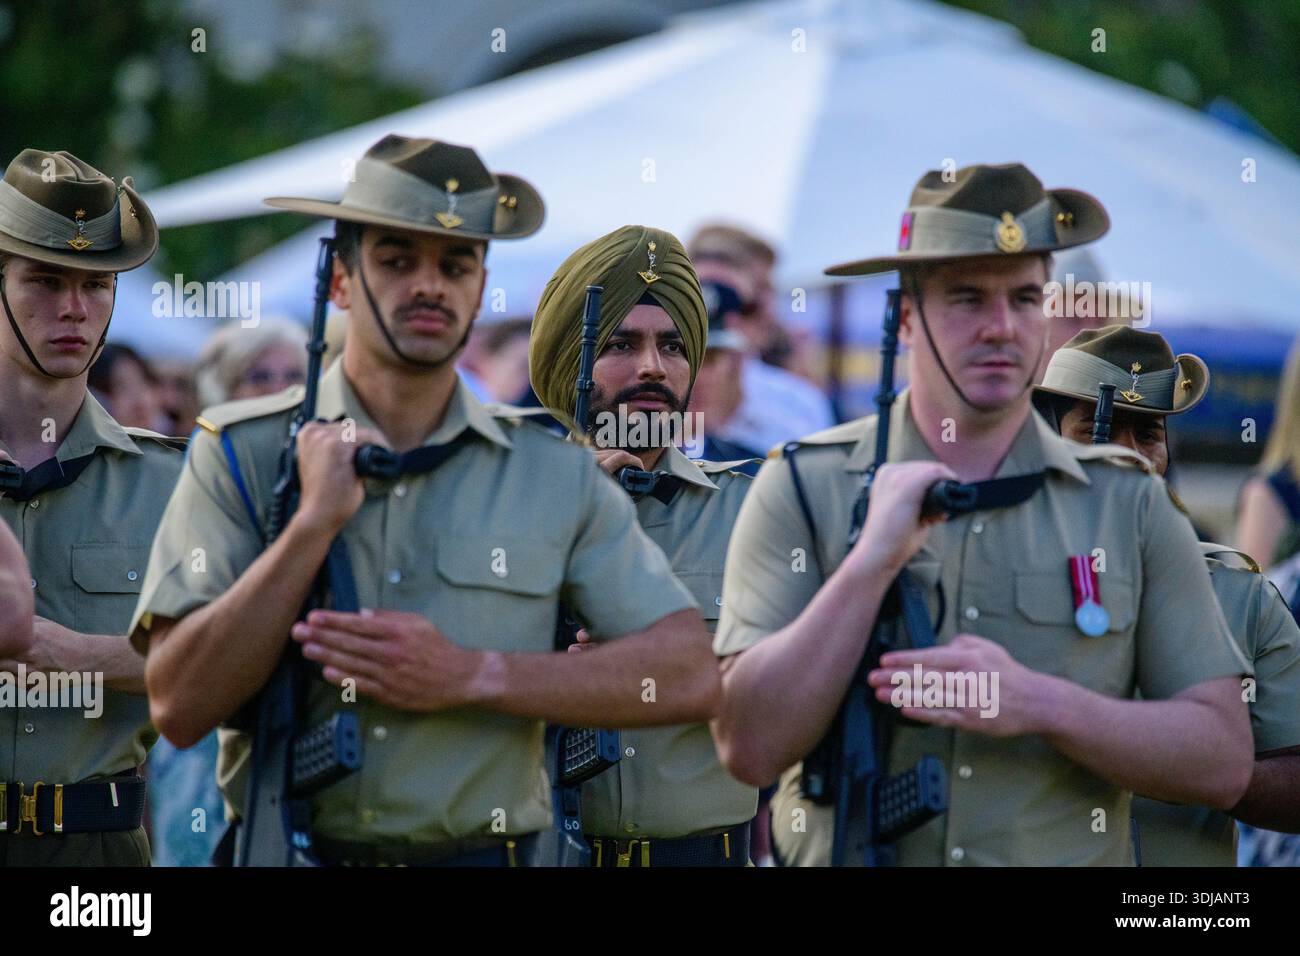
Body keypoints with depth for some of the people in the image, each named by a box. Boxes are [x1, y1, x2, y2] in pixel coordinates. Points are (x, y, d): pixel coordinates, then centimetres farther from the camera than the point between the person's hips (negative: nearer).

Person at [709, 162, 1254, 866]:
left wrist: (1037, 703, -12)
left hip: (1069, 852, 1)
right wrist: (873, 562, -15)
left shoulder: (1130, 504, 4)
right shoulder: (801, 489, 1)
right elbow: (749, 748, -8)